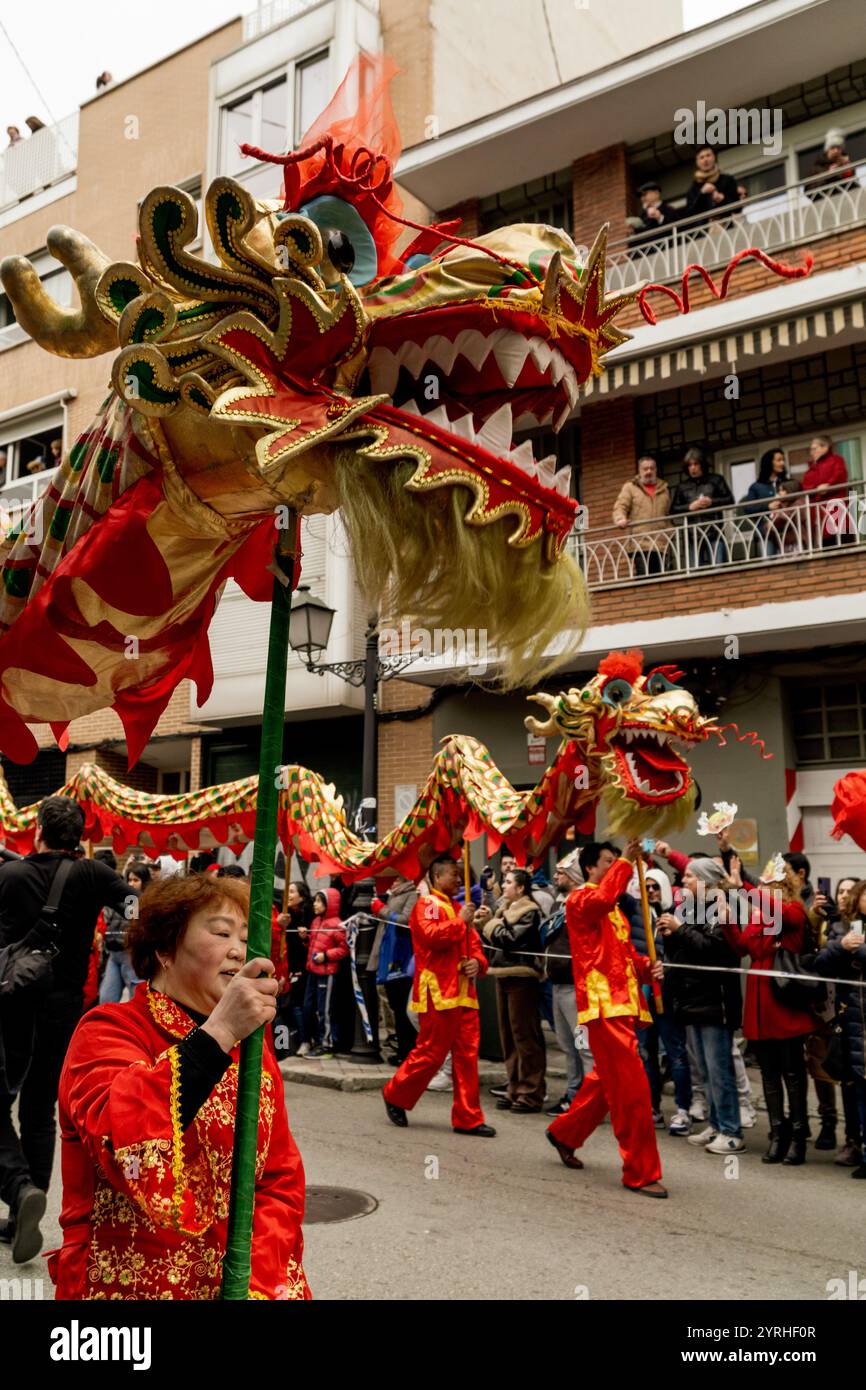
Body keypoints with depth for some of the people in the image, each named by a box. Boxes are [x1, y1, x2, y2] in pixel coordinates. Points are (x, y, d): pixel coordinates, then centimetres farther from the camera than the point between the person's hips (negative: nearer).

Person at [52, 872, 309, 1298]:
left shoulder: (252, 1046, 11)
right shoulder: (107, 1031, -5)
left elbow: (281, 1180, 8)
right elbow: (120, 1143, -24)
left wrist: (255, 1276, -7)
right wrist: (217, 1035, -30)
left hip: (243, 1281, 3)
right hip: (128, 1286, -3)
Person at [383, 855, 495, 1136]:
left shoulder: (457, 908, 21)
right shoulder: (427, 904, -4)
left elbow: (474, 944, 21)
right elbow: (431, 935, -23)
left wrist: (477, 962, 1)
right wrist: (460, 921, -14)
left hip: (463, 992, 8)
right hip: (439, 992, -8)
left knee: (467, 1055, 5)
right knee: (431, 1052, -3)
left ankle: (468, 1118, 11)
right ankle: (395, 1096, 18)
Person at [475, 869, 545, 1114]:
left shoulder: (529, 911, -10)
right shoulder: (506, 908, 15)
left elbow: (510, 939, -20)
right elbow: (494, 938, 17)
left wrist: (490, 921, -7)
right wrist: (484, 920, 3)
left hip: (521, 977, -9)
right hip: (504, 974, 9)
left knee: (524, 1036, -5)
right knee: (509, 1036, 13)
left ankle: (531, 1095, 1)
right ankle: (515, 1090, 21)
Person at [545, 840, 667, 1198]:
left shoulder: (614, 910, 24)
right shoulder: (580, 899, -5)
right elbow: (600, 899, -30)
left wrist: (646, 968, 2)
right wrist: (625, 862, -24)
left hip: (623, 1002, 10)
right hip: (604, 1003, -10)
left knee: (606, 1080, 20)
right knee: (632, 1088, -9)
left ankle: (564, 1133, 38)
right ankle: (640, 1172, -1)